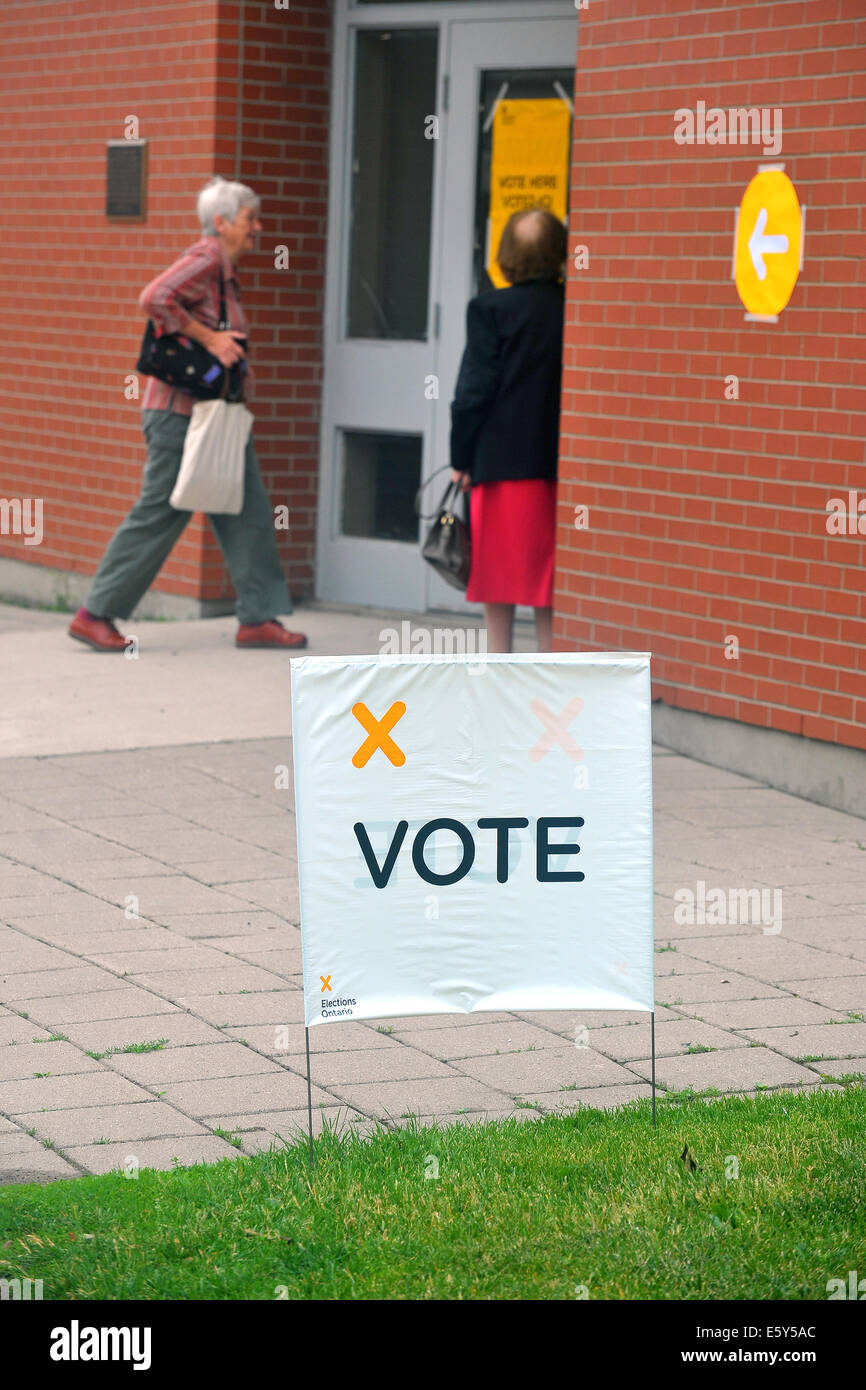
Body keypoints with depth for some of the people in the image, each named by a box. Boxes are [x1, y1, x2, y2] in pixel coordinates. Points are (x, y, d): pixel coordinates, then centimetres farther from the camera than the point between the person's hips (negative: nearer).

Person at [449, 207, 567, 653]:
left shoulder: (491, 310, -9)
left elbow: (474, 389, -10)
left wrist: (461, 458, -1)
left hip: (501, 463, -2)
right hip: (558, 465, 3)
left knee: (498, 585, 7)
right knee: (549, 585, 8)